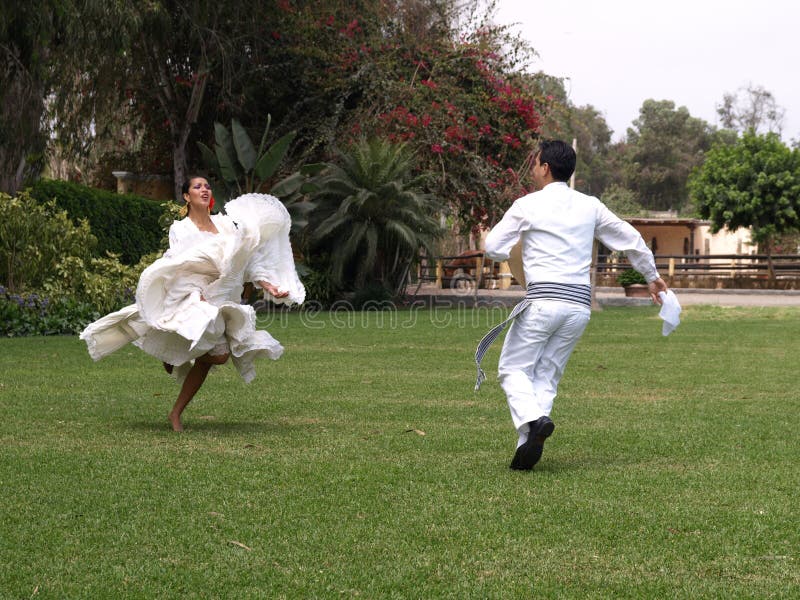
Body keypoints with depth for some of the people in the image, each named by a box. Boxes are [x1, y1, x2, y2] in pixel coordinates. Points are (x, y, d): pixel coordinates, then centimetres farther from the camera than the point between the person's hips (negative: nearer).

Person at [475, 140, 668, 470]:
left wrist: (517, 244, 21)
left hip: (543, 300, -4)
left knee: (514, 370, 4)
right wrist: (652, 276, 35)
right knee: (547, 375, 9)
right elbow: (631, 239, 21)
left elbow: (493, 248, 0)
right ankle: (527, 444, -4)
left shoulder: (527, 205, 0)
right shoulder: (590, 206, 12)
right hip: (580, 304, 4)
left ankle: (533, 419, -24)